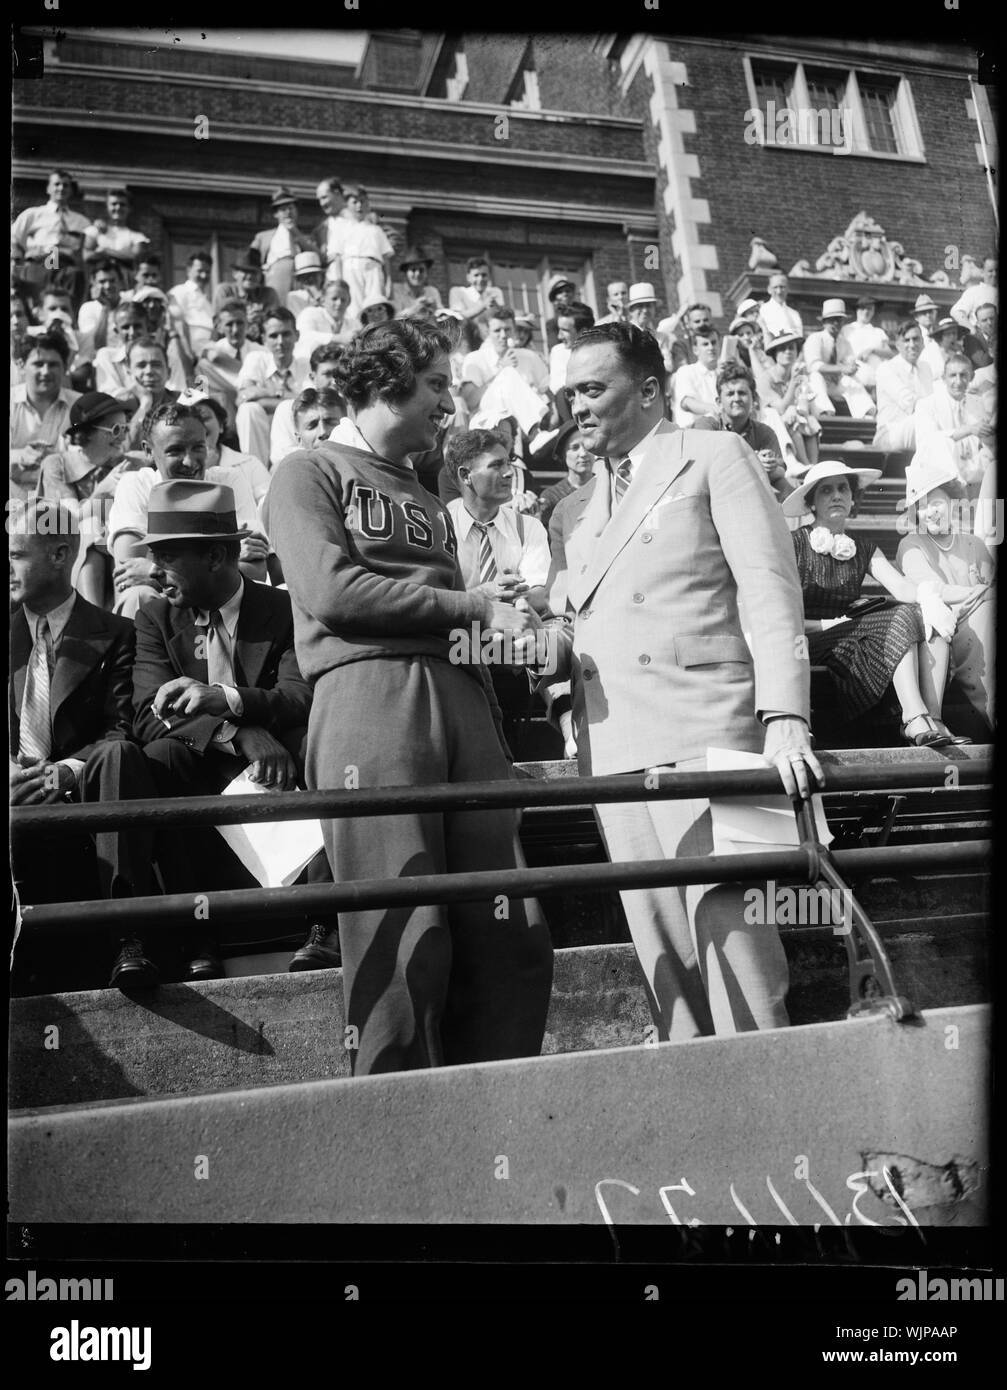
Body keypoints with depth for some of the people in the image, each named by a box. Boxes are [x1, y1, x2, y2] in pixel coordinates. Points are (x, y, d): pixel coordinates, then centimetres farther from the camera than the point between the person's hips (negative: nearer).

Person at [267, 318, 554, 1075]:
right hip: (370, 693, -6)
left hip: (462, 694, 6)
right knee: (406, 943, -8)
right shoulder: (310, 473, 11)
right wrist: (476, 607, -4)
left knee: (514, 937, 0)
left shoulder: (429, 501, 31)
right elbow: (330, 589, -6)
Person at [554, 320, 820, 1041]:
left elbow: (771, 589, -4)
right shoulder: (576, 509, 23)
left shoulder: (717, 456, 6)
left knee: (727, 927, -8)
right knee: (659, 944, 7)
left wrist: (784, 719, -15)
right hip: (612, 751, 6)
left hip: (701, 736, -5)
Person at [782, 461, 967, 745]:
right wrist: (828, 625, -15)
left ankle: (933, 720, -24)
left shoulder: (863, 547, 15)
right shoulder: (793, 543, -5)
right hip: (809, 646, -7)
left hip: (845, 641, 7)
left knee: (928, 616, -13)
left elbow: (900, 585, -1)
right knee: (903, 618, -23)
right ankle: (915, 720, -31)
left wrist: (926, 596, -23)